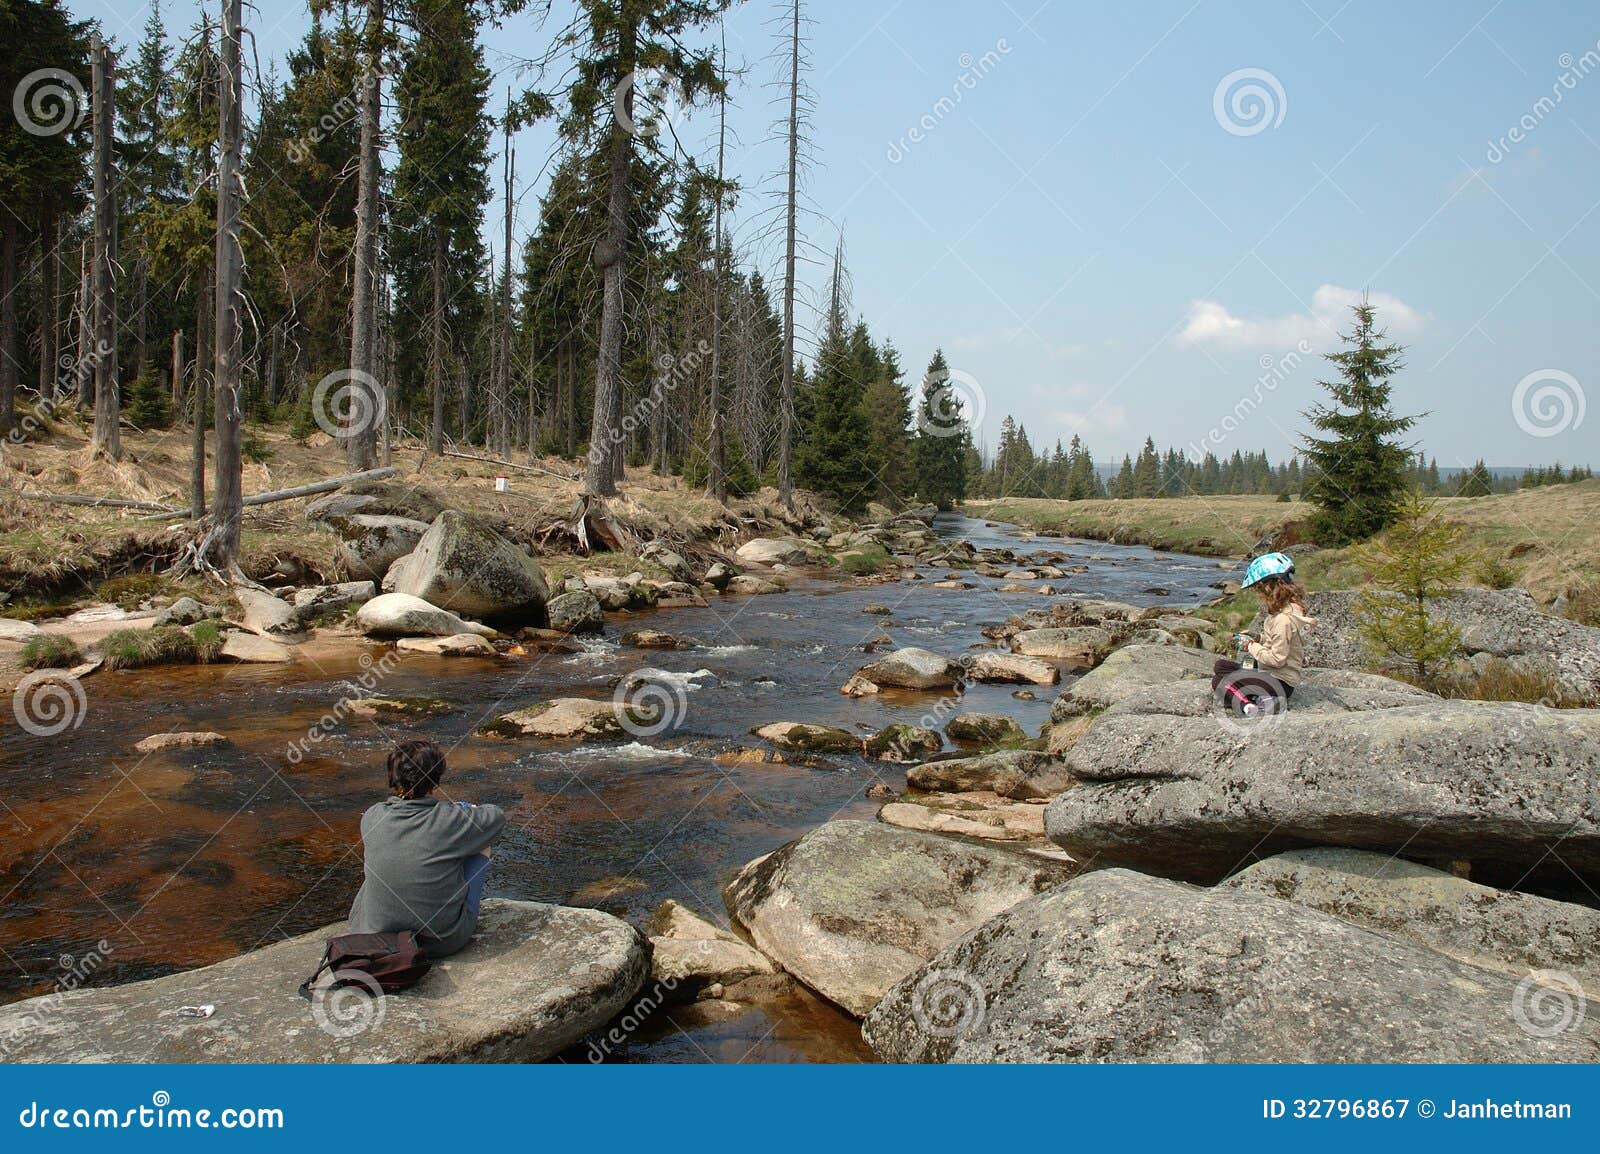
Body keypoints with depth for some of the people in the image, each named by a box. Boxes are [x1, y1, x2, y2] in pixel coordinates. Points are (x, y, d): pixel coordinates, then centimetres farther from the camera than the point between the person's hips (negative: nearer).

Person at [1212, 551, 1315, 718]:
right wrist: (1258, 639, 4)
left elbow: (1277, 659, -25)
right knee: (1220, 666, 16)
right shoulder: (1290, 608, 5)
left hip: (1279, 682, -11)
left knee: (1219, 682, -16)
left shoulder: (1284, 619, -26)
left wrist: (1251, 646, -12)